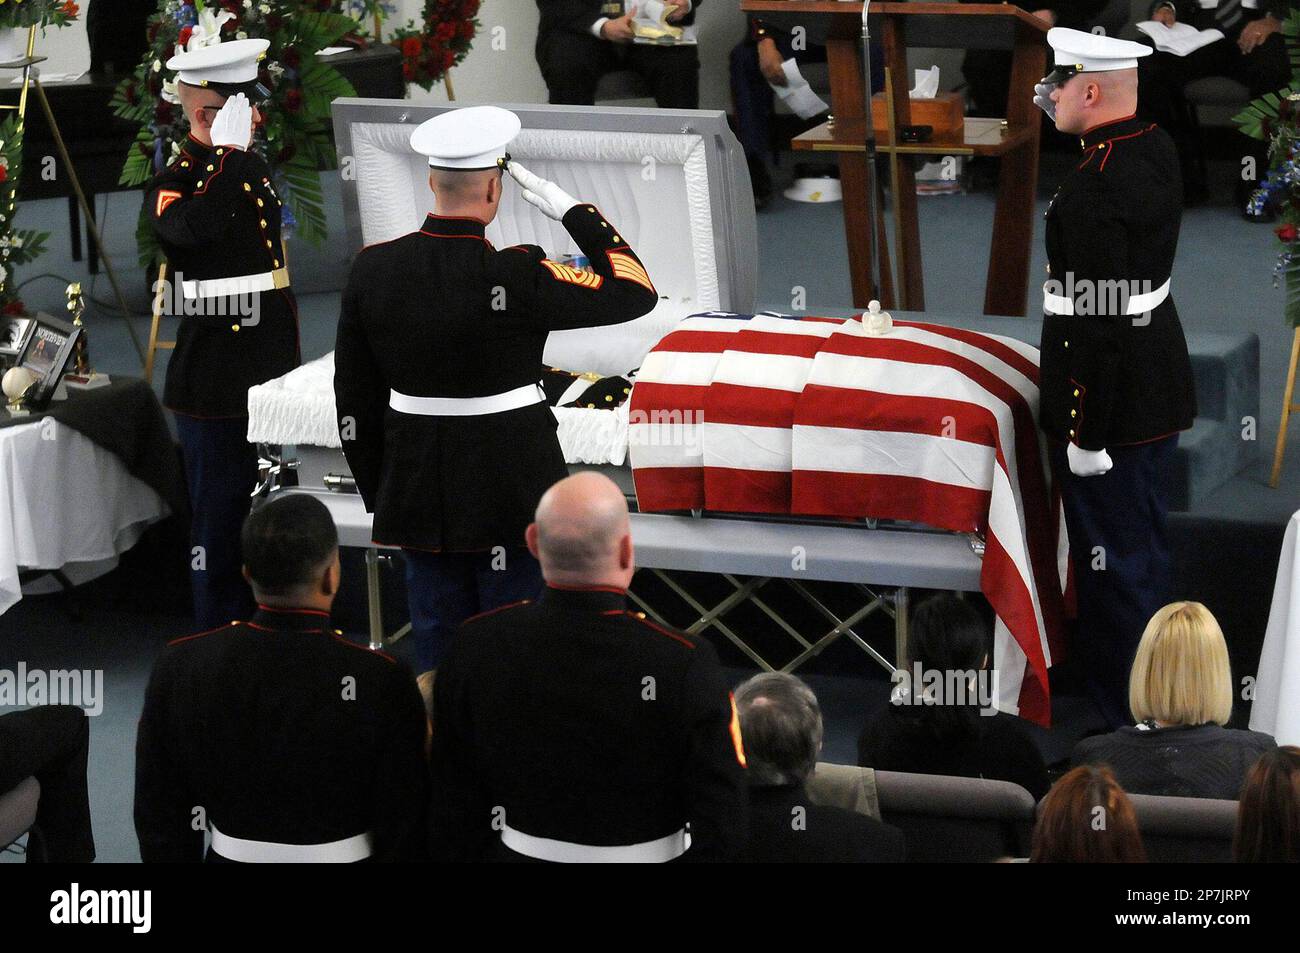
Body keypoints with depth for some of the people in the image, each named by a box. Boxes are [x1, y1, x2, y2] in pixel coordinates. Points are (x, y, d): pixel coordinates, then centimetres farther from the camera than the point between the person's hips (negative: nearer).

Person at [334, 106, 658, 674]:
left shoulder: (372, 270, -6)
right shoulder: (516, 277, -20)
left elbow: (354, 398, 3)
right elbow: (636, 291, -9)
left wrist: (377, 494, 15)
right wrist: (570, 209, -3)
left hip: (419, 493, 4)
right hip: (513, 493, -4)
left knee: (437, 648, 14)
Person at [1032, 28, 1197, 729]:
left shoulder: (1092, 192, -26)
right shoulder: (1157, 147, 2)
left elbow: (1097, 322, -26)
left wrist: (1085, 434, -21)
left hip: (1111, 405, -10)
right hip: (1159, 396, 10)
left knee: (1115, 565, 1)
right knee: (1145, 552, 22)